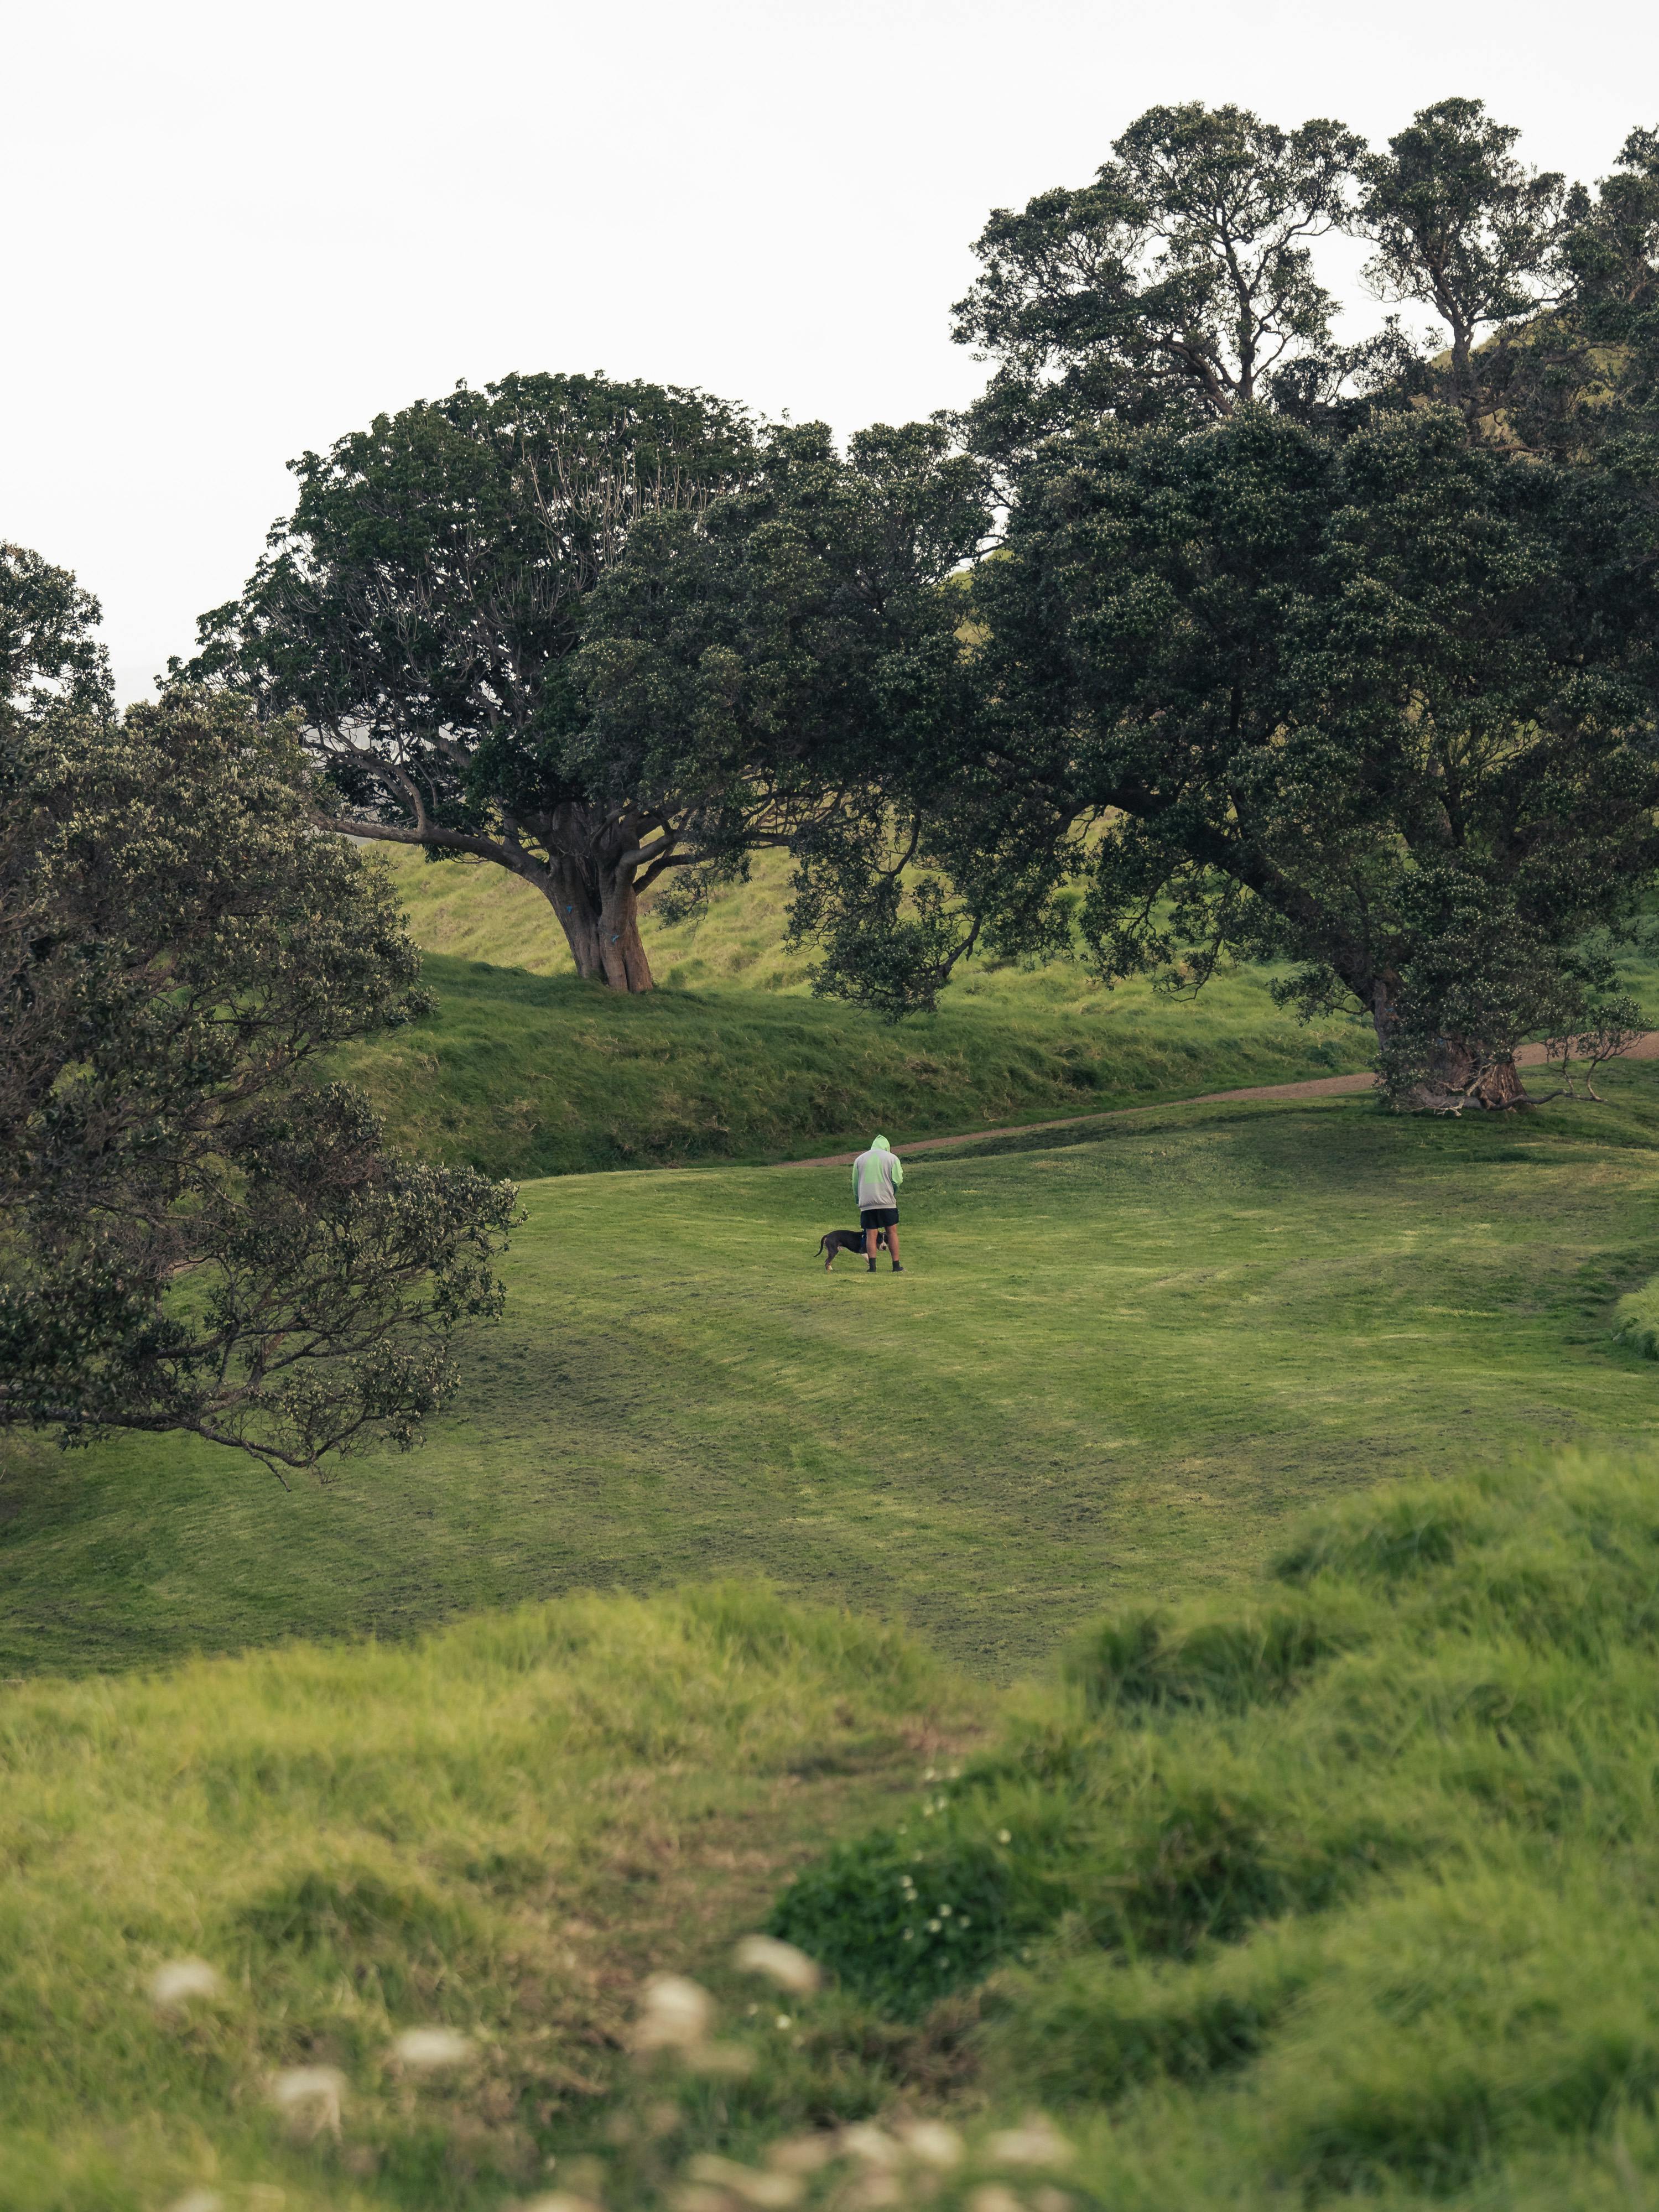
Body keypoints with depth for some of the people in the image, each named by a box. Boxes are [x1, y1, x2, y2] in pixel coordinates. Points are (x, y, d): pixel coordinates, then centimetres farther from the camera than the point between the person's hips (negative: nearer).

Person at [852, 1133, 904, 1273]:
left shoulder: (860, 1159, 11)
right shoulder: (892, 1158, 4)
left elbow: (855, 1183, 12)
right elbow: (897, 1181, -2)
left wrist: (859, 1201, 22)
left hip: (867, 1202, 1)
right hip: (887, 1202, -1)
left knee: (871, 1234, 2)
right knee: (892, 1232, 6)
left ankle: (872, 1266, -6)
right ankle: (896, 1266, 6)